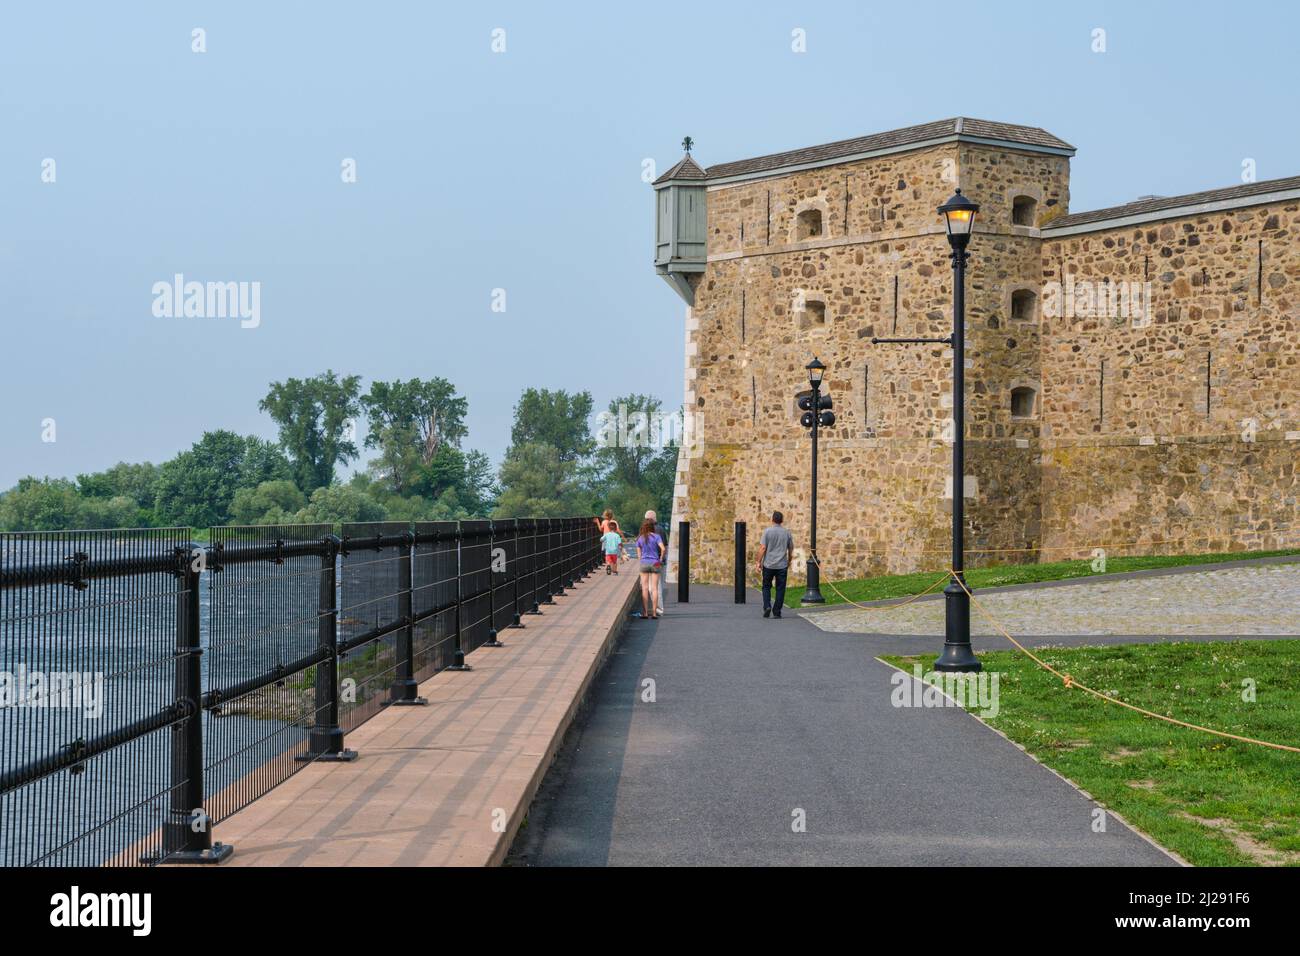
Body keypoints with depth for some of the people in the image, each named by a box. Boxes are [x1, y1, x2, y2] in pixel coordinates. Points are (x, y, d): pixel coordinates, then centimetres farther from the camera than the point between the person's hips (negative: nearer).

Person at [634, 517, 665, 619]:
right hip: (655, 563, -2)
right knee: (654, 588, 2)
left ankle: (645, 612, 2)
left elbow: (638, 553, 6)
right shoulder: (656, 536, -6)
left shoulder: (640, 538, 3)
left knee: (645, 588, 4)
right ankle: (654, 612, 1)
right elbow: (663, 548, -17)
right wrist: (661, 558, -3)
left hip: (644, 563, 2)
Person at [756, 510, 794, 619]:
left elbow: (763, 548, -11)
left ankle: (767, 606, -6)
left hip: (768, 565, -2)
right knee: (780, 589, 6)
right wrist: (789, 561, 27)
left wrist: (759, 562, -5)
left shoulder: (767, 531, -7)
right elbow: (791, 549, 12)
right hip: (782, 565, 2)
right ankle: (777, 612, 5)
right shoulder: (787, 533, 3)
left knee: (766, 587, 12)